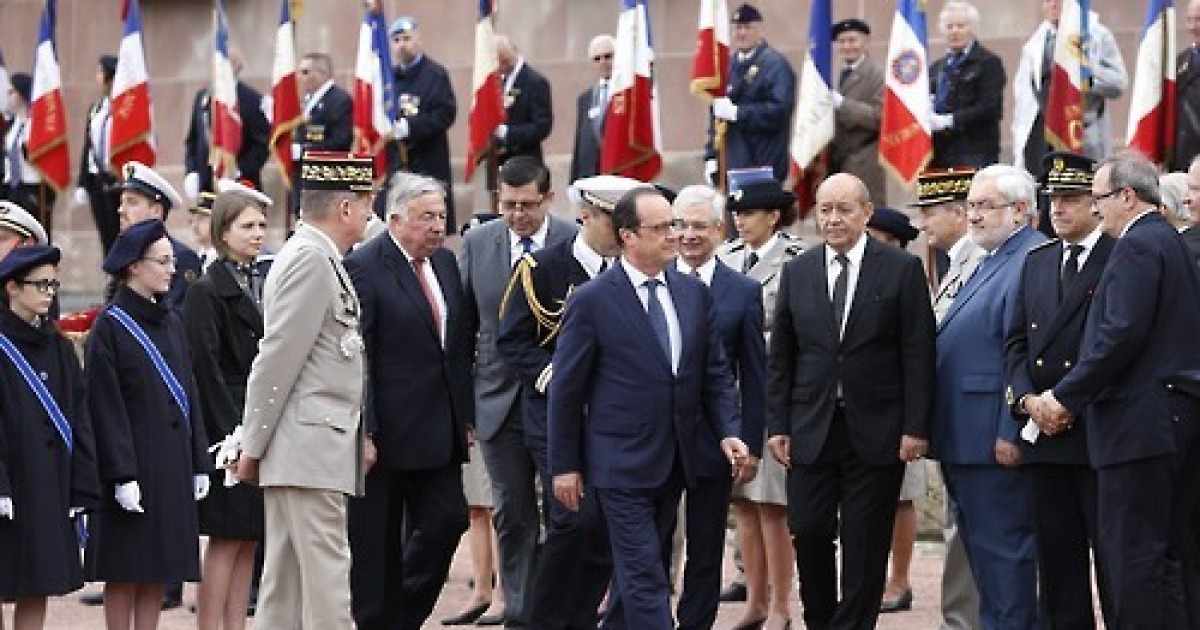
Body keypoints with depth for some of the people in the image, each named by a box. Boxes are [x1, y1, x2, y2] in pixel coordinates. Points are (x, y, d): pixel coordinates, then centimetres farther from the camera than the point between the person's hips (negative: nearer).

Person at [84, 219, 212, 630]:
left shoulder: (170, 323, 13)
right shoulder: (110, 327, -8)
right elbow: (106, 407, -12)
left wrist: (199, 463, 11)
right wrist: (122, 475, -17)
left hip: (173, 462, 6)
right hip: (133, 461, -6)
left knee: (157, 570, 7)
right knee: (125, 572, -2)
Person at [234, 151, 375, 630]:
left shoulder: (320, 259, 16)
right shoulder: (310, 260, -14)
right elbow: (277, 359, -16)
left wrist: (357, 437, 20)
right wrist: (253, 446, -14)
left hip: (309, 447, 10)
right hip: (310, 448, -10)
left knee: (286, 579, 11)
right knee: (326, 573, -11)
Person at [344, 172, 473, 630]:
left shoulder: (445, 262, 11)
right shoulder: (365, 267, -11)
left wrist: (466, 415, 11)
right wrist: (363, 432, -18)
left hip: (441, 428, 6)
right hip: (387, 430, -6)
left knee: (448, 520, 2)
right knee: (378, 541, 3)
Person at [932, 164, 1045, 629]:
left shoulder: (1033, 260, -15)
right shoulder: (990, 263, 19)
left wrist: (1010, 433, -24)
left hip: (994, 438, -11)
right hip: (964, 437, 11)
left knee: (1001, 546, -7)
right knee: (980, 543, 15)